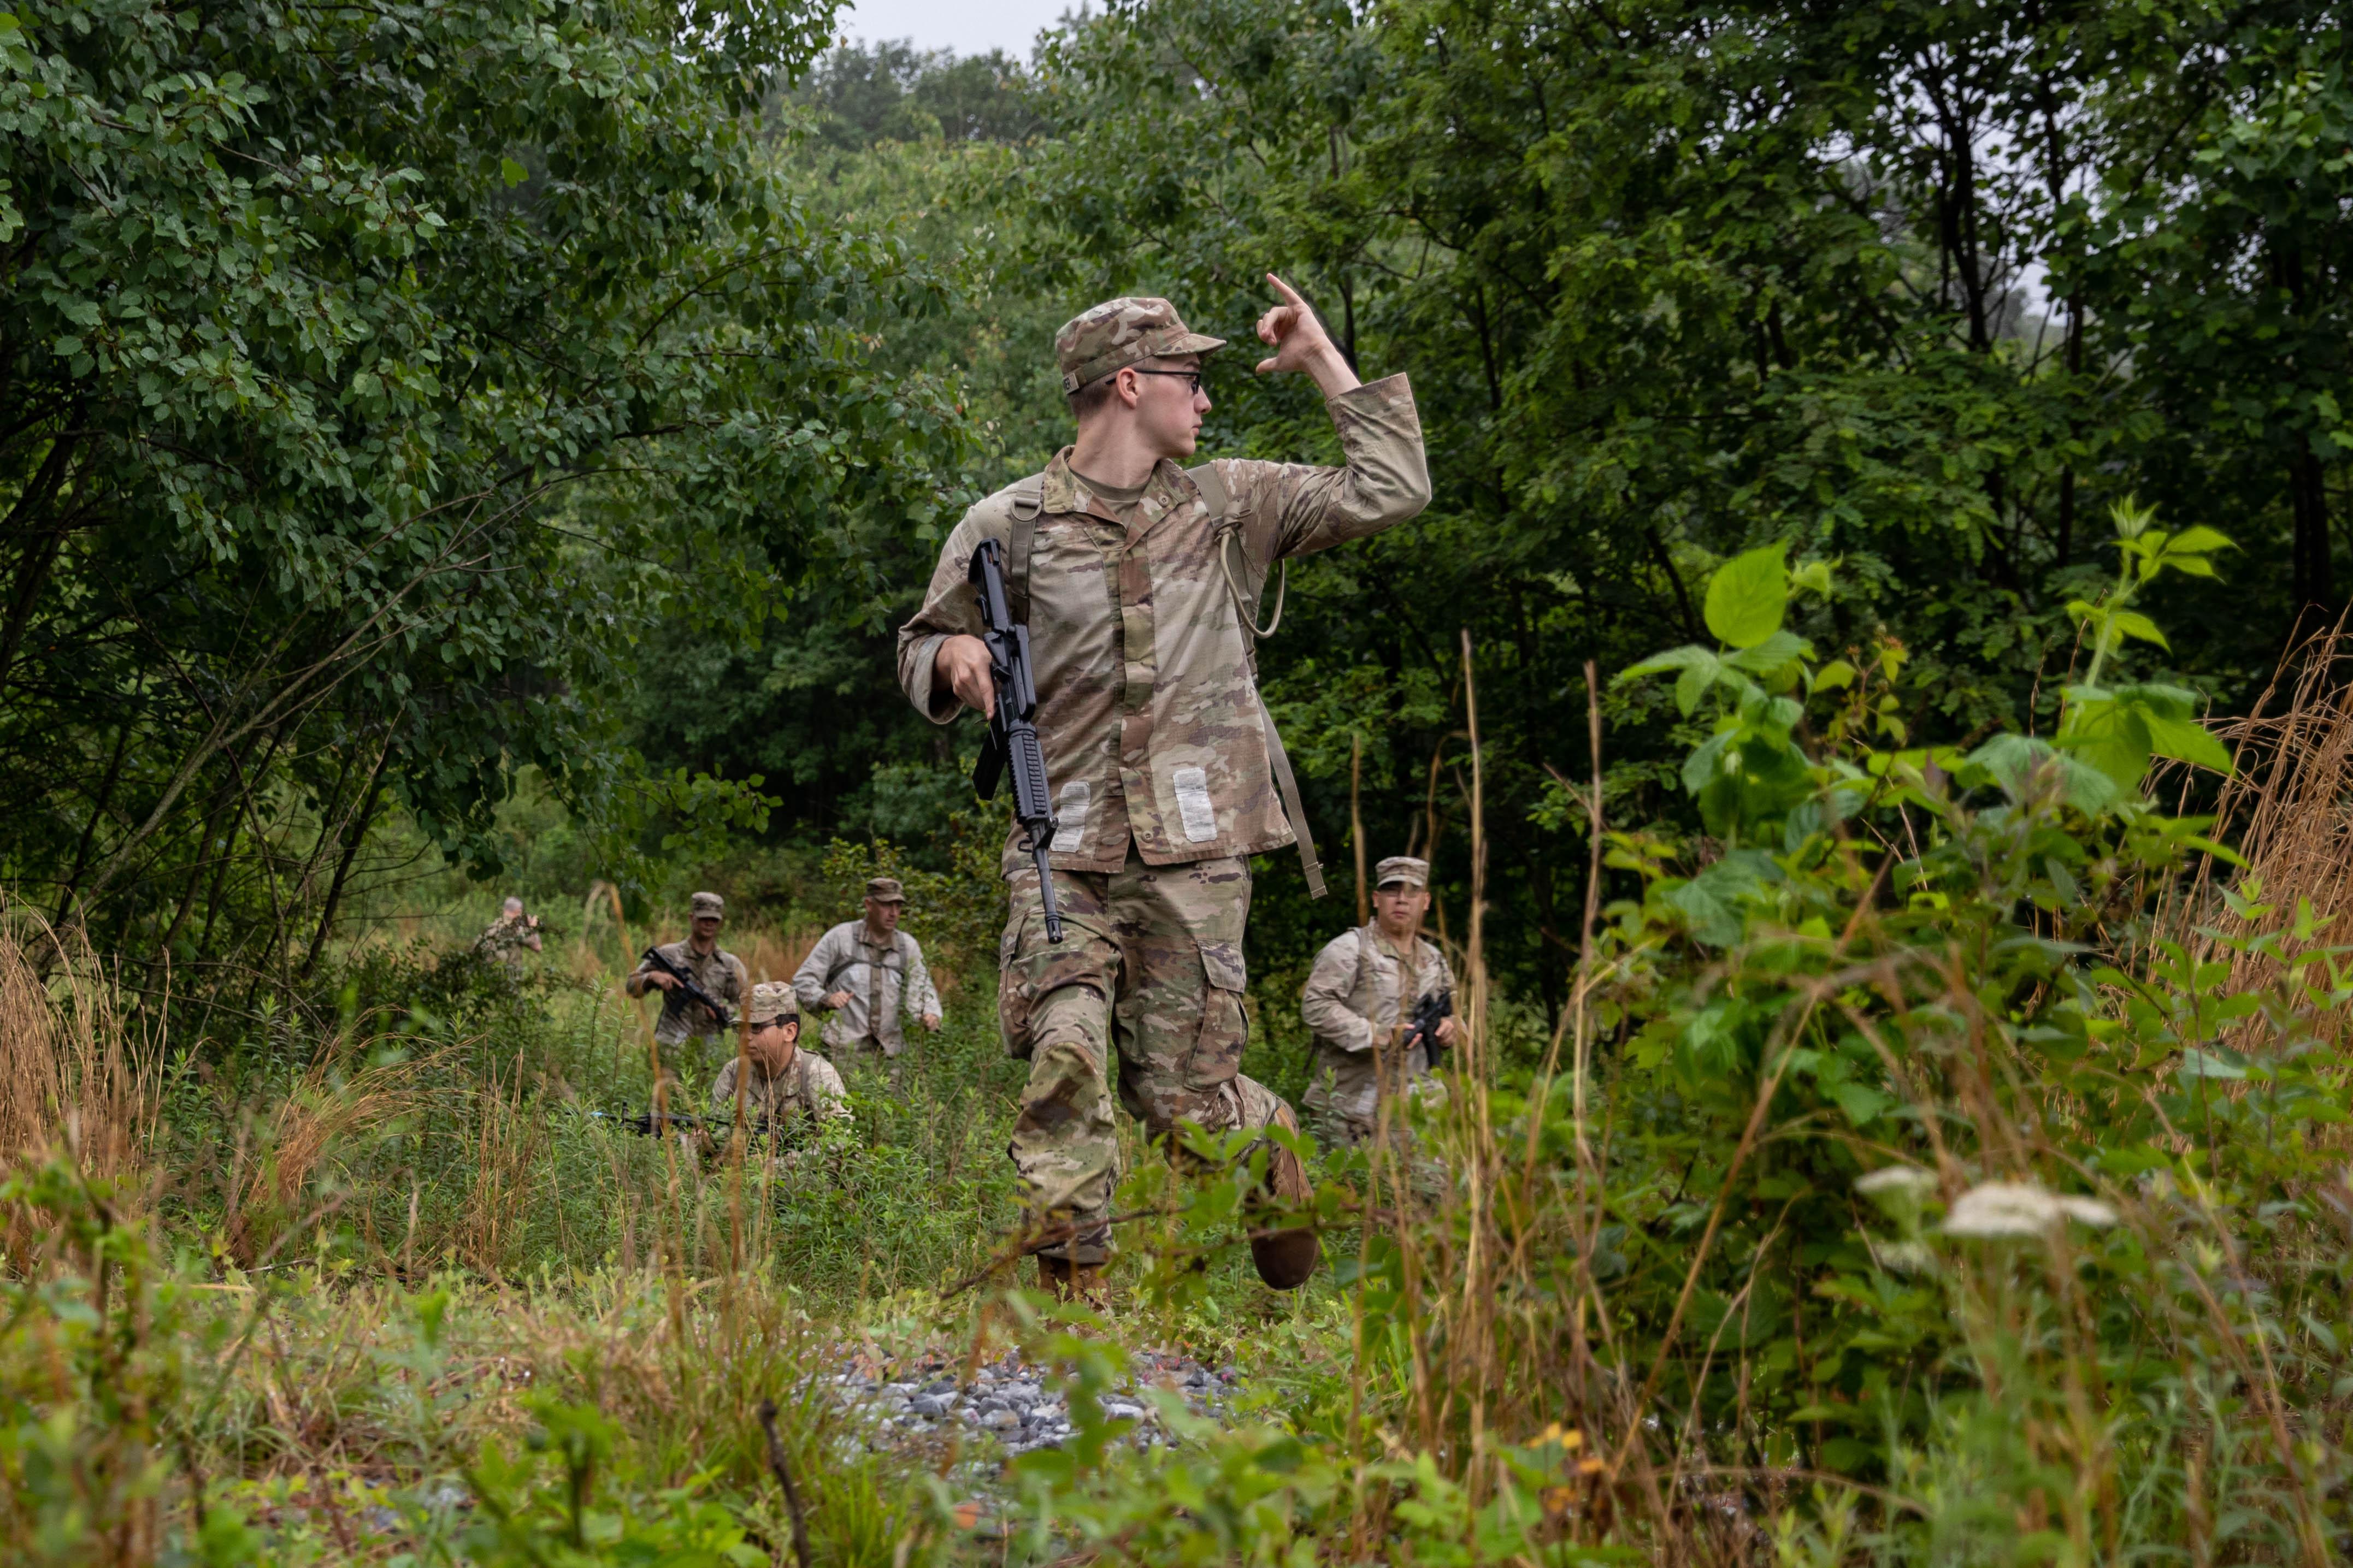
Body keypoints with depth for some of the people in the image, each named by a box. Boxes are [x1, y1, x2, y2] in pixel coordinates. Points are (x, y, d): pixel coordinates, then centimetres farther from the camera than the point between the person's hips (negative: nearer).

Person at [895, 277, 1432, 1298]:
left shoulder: (1229, 504, 12)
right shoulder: (1006, 527, 6)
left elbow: (1389, 490, 10)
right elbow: (921, 646, 17)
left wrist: (1322, 361, 11)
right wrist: (952, 653, -7)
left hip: (1196, 854, 1)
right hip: (1064, 854, -1)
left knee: (1184, 1098, 3)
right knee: (1064, 1055, -21)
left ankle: (1274, 1147, 36)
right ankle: (1071, 1283, -13)